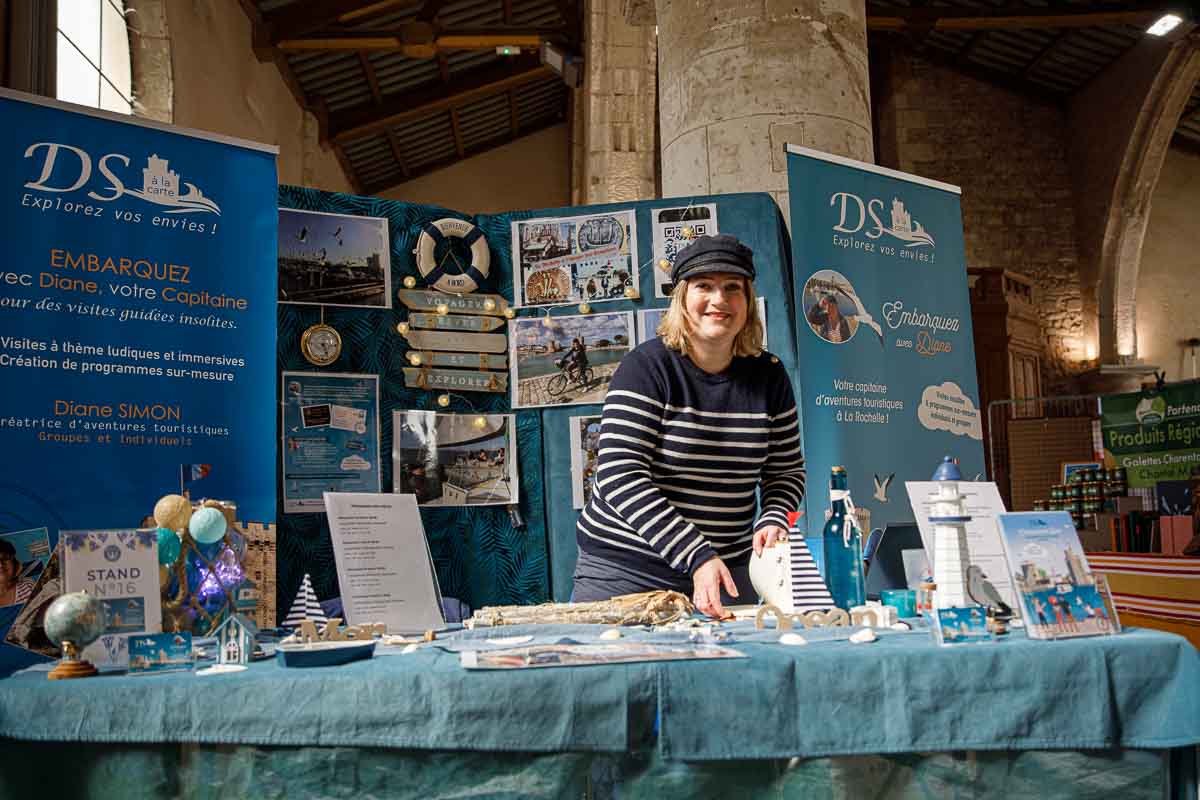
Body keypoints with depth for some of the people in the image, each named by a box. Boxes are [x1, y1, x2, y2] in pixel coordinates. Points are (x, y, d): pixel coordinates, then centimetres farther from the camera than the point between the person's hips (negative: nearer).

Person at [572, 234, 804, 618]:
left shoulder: (769, 375, 2)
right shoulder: (647, 366, -13)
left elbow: (786, 472, 12)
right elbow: (619, 477, -20)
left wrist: (772, 521, -10)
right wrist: (697, 556, -26)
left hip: (729, 569, 4)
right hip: (625, 570, -3)